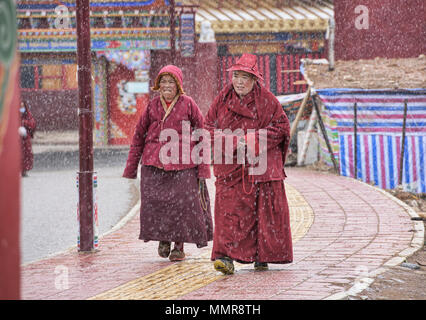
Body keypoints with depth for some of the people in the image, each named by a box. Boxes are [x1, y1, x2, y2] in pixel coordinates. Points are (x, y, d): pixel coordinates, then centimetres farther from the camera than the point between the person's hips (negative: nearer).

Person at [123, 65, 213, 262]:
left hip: (182, 163, -2)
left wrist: (203, 169, -1)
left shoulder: (187, 104, 3)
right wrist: (131, 167, 15)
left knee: (182, 201, -7)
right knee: (153, 201, -6)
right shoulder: (152, 106, 10)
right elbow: (139, 135, 17)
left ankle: (179, 246, 8)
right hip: (154, 163, 2)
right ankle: (163, 238, 19)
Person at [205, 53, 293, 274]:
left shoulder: (266, 100, 0)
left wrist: (253, 139, -11)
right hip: (231, 166, 1)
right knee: (230, 209, -9)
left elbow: (281, 127, 0)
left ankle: (263, 257, 16)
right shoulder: (223, 99, 7)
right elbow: (210, 127, 8)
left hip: (260, 166, -1)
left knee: (264, 210, 3)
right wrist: (232, 141, -10)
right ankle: (226, 257, -14)